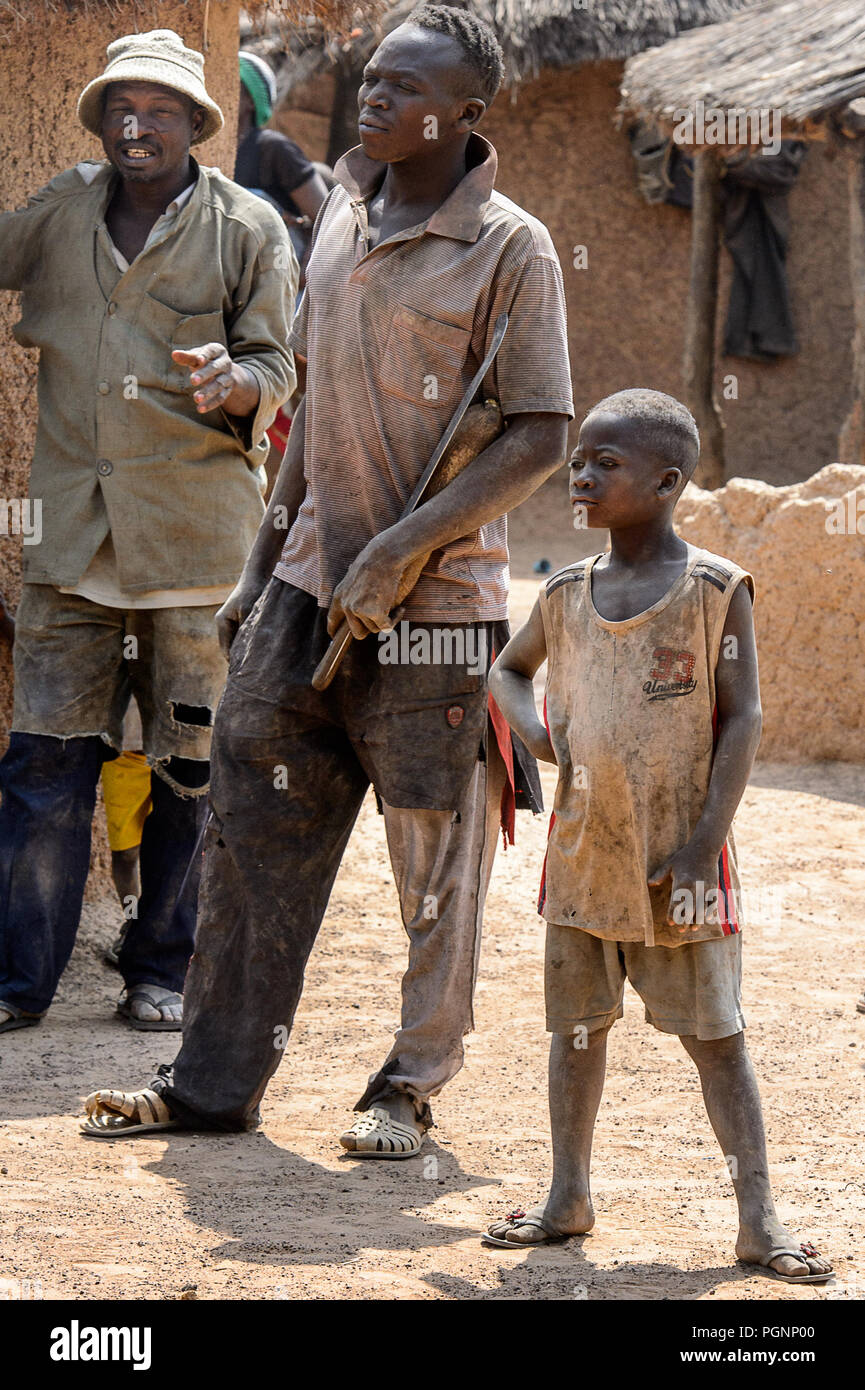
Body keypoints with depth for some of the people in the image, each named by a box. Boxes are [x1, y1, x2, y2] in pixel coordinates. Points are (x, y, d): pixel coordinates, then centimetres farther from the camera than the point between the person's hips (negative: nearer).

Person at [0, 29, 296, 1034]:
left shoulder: (247, 229, 2)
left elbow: (276, 370, 0)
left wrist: (230, 384, -22)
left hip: (196, 531, -2)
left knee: (189, 762, 4)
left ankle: (164, 971, 16)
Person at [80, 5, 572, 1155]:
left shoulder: (510, 249, -10)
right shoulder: (343, 216, 10)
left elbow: (541, 438, -13)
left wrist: (403, 547, -19)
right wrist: (268, 554, 16)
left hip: (437, 599, -6)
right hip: (313, 581, 6)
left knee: (436, 860, 3)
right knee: (255, 826, 5)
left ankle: (410, 1088, 15)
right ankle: (216, 1082, 11)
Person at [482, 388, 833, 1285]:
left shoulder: (714, 590, -8)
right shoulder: (567, 594, 5)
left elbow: (742, 720, -9)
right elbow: (508, 669, 24)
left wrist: (702, 846, -14)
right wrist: (531, 726, 1)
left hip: (677, 857, -4)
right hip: (583, 846, 4)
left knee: (712, 1032, -2)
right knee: (576, 1022, 10)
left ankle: (758, 1216, 0)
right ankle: (568, 1195, 20)